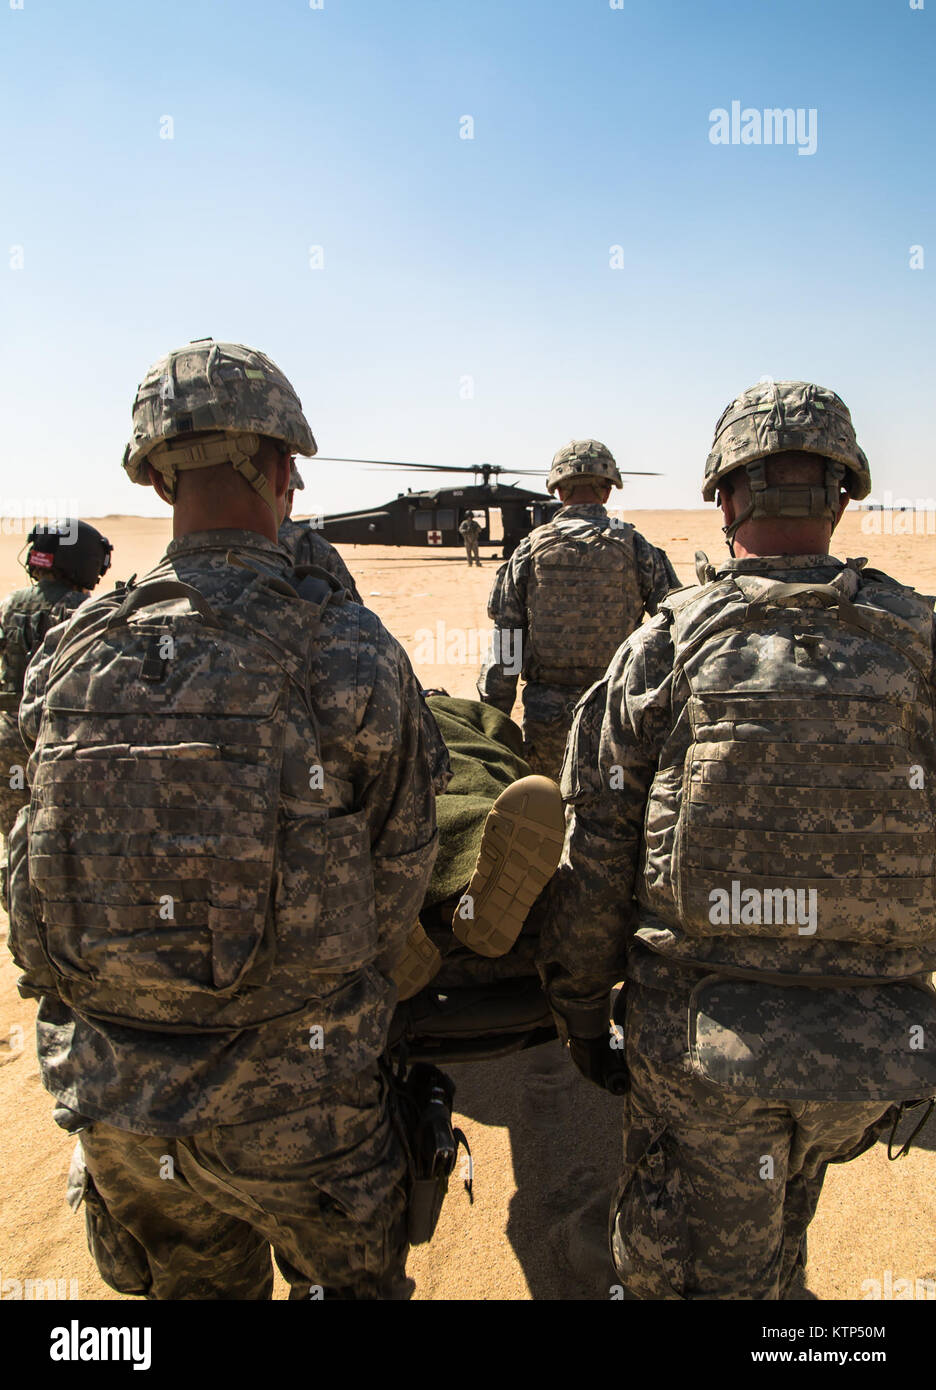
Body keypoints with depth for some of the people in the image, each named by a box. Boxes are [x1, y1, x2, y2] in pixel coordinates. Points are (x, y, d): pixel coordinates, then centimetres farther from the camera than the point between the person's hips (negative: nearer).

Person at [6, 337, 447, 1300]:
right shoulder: (347, 653, -20)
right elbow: (398, 884, -9)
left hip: (111, 1105, 5)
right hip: (285, 1101, -4)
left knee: (196, 1284, 30)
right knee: (354, 1280, 24)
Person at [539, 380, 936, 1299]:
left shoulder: (666, 646, -10)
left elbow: (596, 853, -7)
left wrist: (580, 1007, 6)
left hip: (700, 1041, -3)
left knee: (694, 1273, 17)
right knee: (772, 1237, 31)